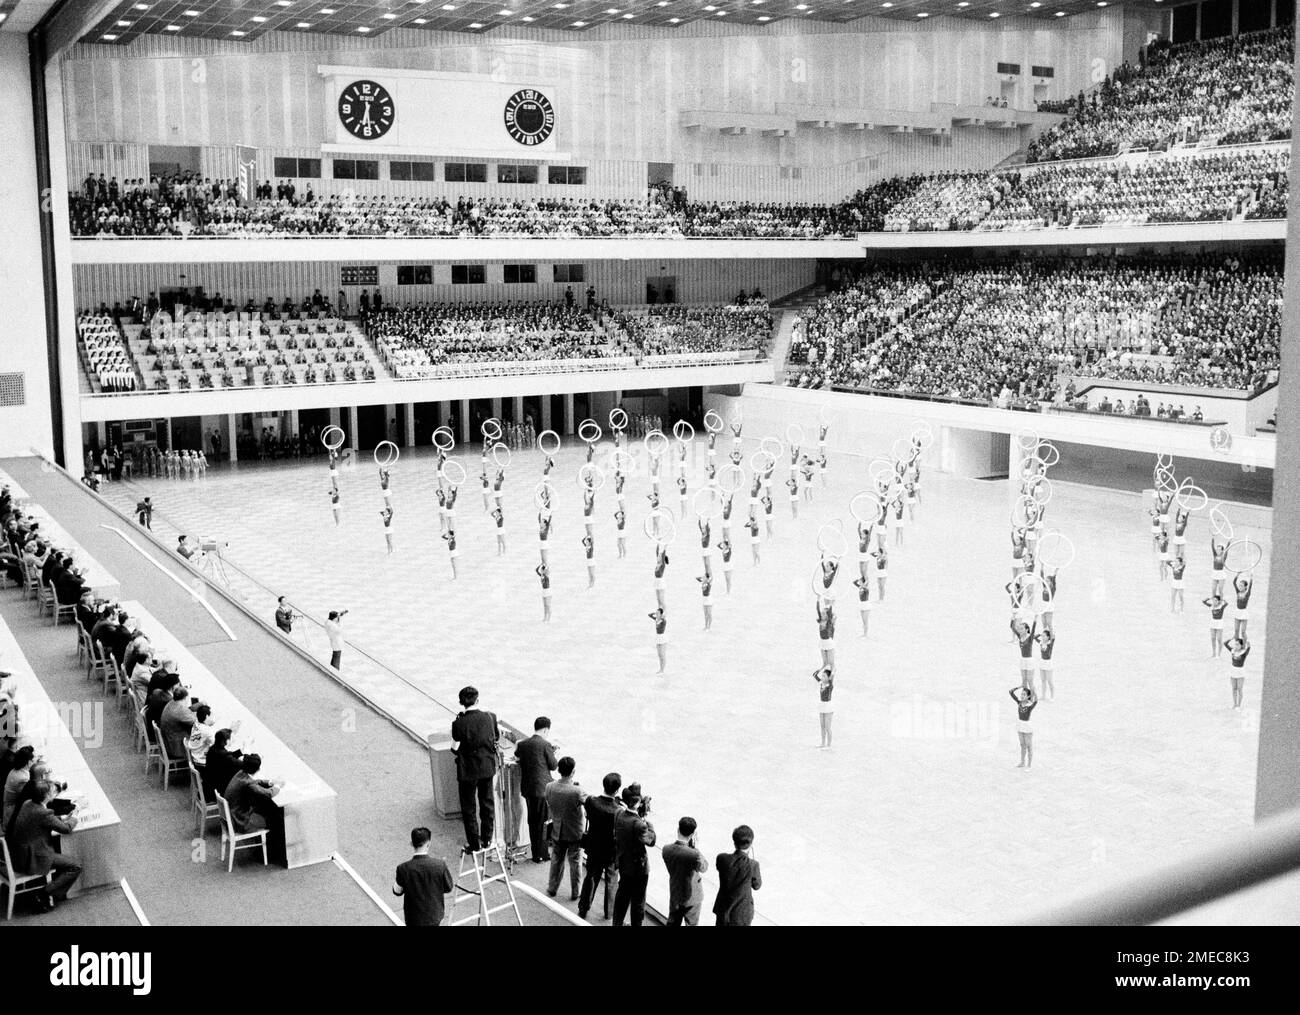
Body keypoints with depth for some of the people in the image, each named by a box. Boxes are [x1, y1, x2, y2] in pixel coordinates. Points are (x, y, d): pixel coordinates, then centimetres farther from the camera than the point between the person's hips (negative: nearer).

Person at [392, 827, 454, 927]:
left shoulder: (403, 869, -24)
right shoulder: (440, 864, -23)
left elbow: (398, 892, -6)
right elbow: (448, 888, -7)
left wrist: (395, 881, 14)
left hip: (414, 918, -1)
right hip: (435, 915, 1)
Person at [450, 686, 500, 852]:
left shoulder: (459, 723, -20)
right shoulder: (490, 717, -9)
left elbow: (455, 749, -13)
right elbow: (497, 737, 7)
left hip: (467, 771, -3)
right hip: (488, 768, 3)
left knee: (469, 808, 11)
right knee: (487, 803, 19)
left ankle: (474, 844, 17)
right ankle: (487, 839, 29)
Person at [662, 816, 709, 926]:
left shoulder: (666, 849, -17)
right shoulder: (694, 854, -32)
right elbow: (704, 868, -13)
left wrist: (690, 847, -5)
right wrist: (695, 847, -14)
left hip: (674, 896, 4)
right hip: (692, 898, -4)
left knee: (672, 923, 22)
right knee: (691, 924, 18)